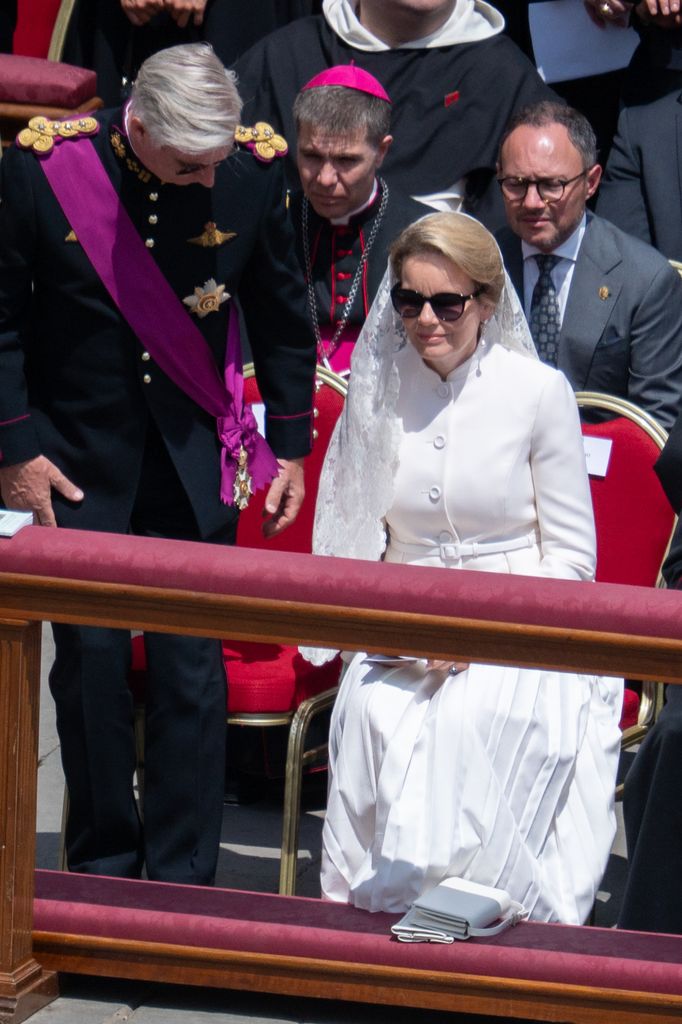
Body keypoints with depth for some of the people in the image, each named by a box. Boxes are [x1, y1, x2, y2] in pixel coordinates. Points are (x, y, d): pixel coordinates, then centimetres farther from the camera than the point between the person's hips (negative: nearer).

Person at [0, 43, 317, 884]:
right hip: (76, 456, 0)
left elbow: (281, 316, 6)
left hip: (195, 457, 1)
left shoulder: (253, 173, -11)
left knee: (192, 671, 0)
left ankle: (182, 879, 10)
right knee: (89, 664, 6)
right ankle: (101, 868, 21)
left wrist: (290, 443, 8)